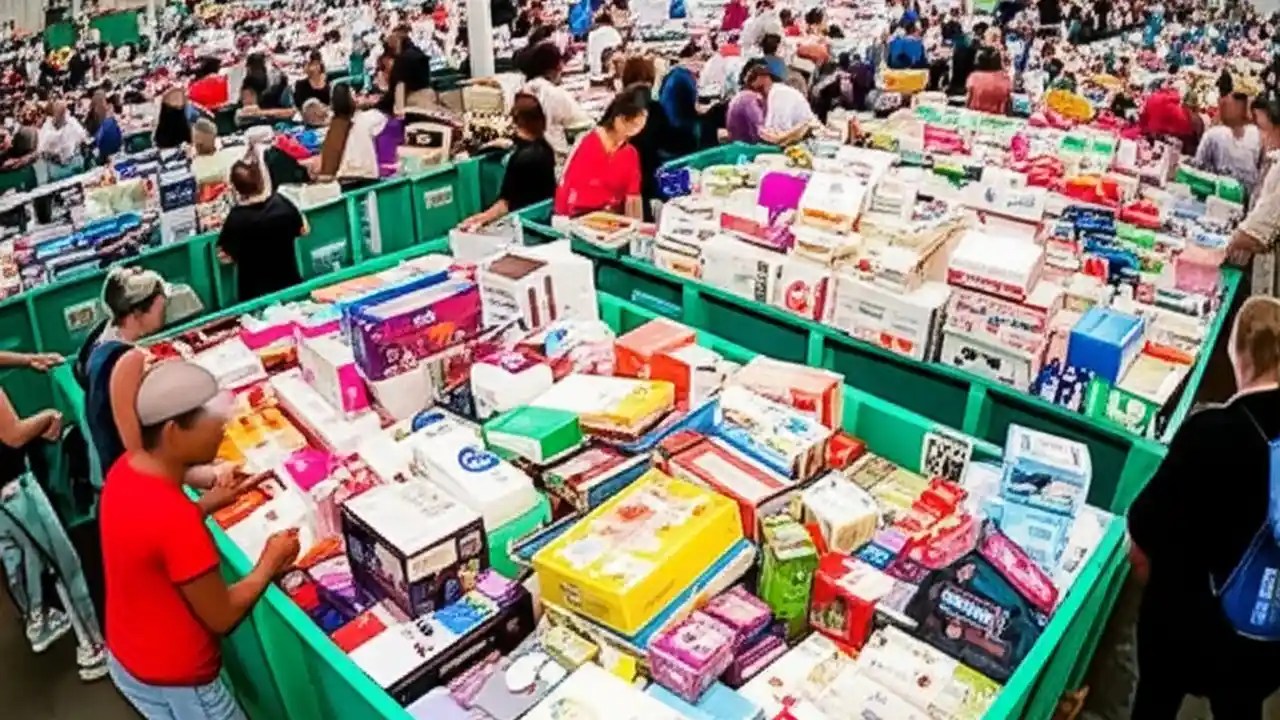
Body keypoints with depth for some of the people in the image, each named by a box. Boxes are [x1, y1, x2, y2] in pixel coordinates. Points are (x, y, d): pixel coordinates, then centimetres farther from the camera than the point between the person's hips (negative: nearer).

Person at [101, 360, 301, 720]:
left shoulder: (125, 470, -10)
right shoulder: (174, 518, -35)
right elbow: (222, 617, -22)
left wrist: (206, 504, 0)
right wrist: (270, 563, -9)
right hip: (174, 682, -8)